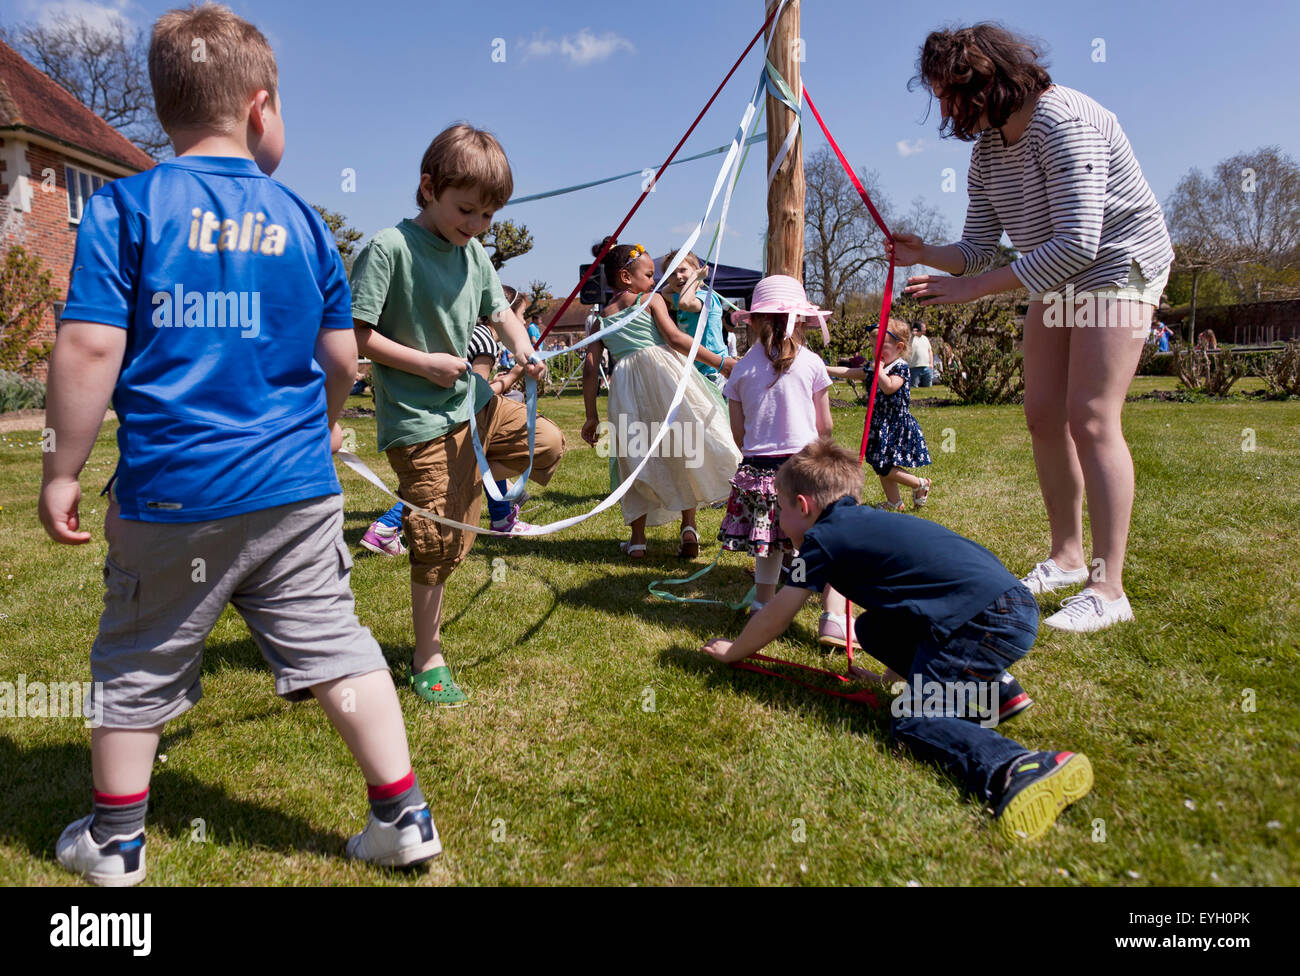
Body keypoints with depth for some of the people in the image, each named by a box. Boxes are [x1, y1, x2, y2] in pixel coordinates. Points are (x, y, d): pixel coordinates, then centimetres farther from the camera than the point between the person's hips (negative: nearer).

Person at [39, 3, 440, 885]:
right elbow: (342, 360, 8)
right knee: (334, 646, 10)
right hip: (297, 489, 2)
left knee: (138, 666, 16)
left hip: (172, 491, -1)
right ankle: (403, 818, 17)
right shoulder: (301, 219, 5)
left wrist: (64, 471, -2)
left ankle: (114, 841, 33)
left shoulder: (125, 205, -4)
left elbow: (90, 349, -11)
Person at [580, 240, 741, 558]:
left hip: (625, 382, 3)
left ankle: (637, 539, 15)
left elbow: (590, 366, 10)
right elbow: (675, 337, -8)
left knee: (635, 458, 12)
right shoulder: (652, 300, 7)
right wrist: (721, 362, -8)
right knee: (683, 447, 9)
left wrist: (591, 417, 13)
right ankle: (689, 526, -1)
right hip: (663, 370, -3)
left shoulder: (602, 317, 17)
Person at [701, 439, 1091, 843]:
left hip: (988, 622, -9)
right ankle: (991, 689, 13)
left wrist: (733, 651, 26)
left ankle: (1017, 769, -34)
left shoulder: (823, 538, -1)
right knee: (873, 630, 21)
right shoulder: (864, 522, 23)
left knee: (913, 721, -9)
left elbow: (775, 618, 9)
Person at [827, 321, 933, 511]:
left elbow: (888, 387, -29)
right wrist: (824, 369, 1)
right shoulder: (872, 367, 9)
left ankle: (921, 484, 10)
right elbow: (849, 372, 8)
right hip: (879, 423, 8)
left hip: (896, 423, -8)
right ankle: (893, 502, 25)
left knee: (884, 467, -10)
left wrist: (879, 367, -21)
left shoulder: (900, 367, -13)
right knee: (880, 465, 13)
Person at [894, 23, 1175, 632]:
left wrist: (974, 287, -32)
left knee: (1090, 419, -16)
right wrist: (925, 254, -18)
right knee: (1043, 415, 5)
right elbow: (978, 249, 2)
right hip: (1056, 281, 9)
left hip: (1119, 263, -8)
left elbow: (1077, 244, -32)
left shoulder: (1062, 121, -24)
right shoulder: (986, 148, 3)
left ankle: (1108, 589, -11)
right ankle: (1066, 557, 19)